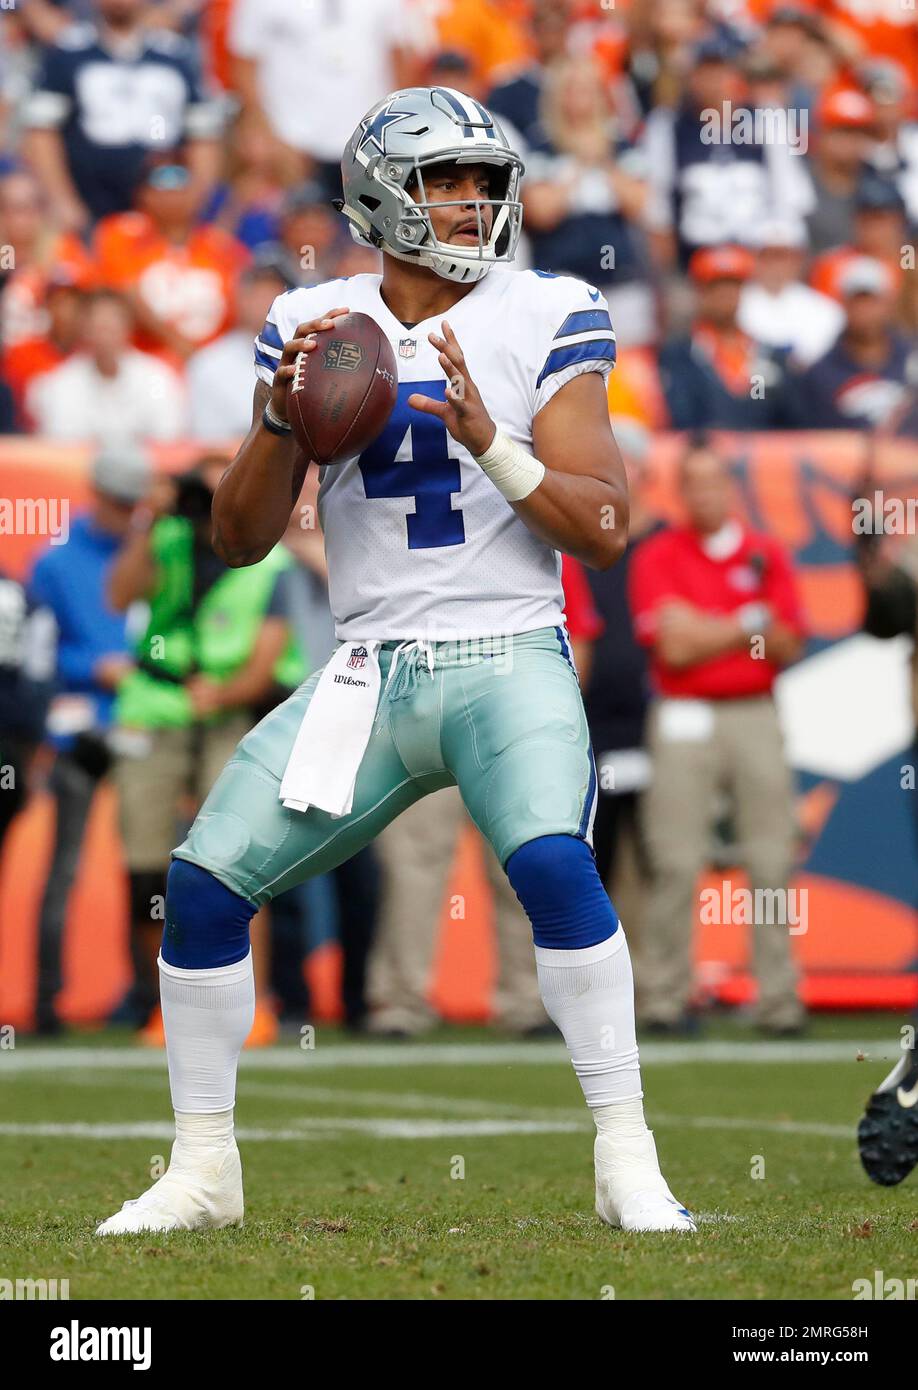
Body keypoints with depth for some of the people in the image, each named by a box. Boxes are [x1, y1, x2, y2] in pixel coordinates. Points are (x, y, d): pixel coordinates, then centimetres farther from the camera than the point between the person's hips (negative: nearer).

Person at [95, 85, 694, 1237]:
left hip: (507, 663, -3)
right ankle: (202, 1171, 12)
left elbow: (605, 530, -7)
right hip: (368, 676, 4)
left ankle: (627, 1162, -18)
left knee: (552, 866, -29)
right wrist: (280, 417, -11)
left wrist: (488, 439, -20)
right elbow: (238, 540, 6)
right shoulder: (311, 328, 7)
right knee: (203, 881, -5)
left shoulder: (544, 320, -2)